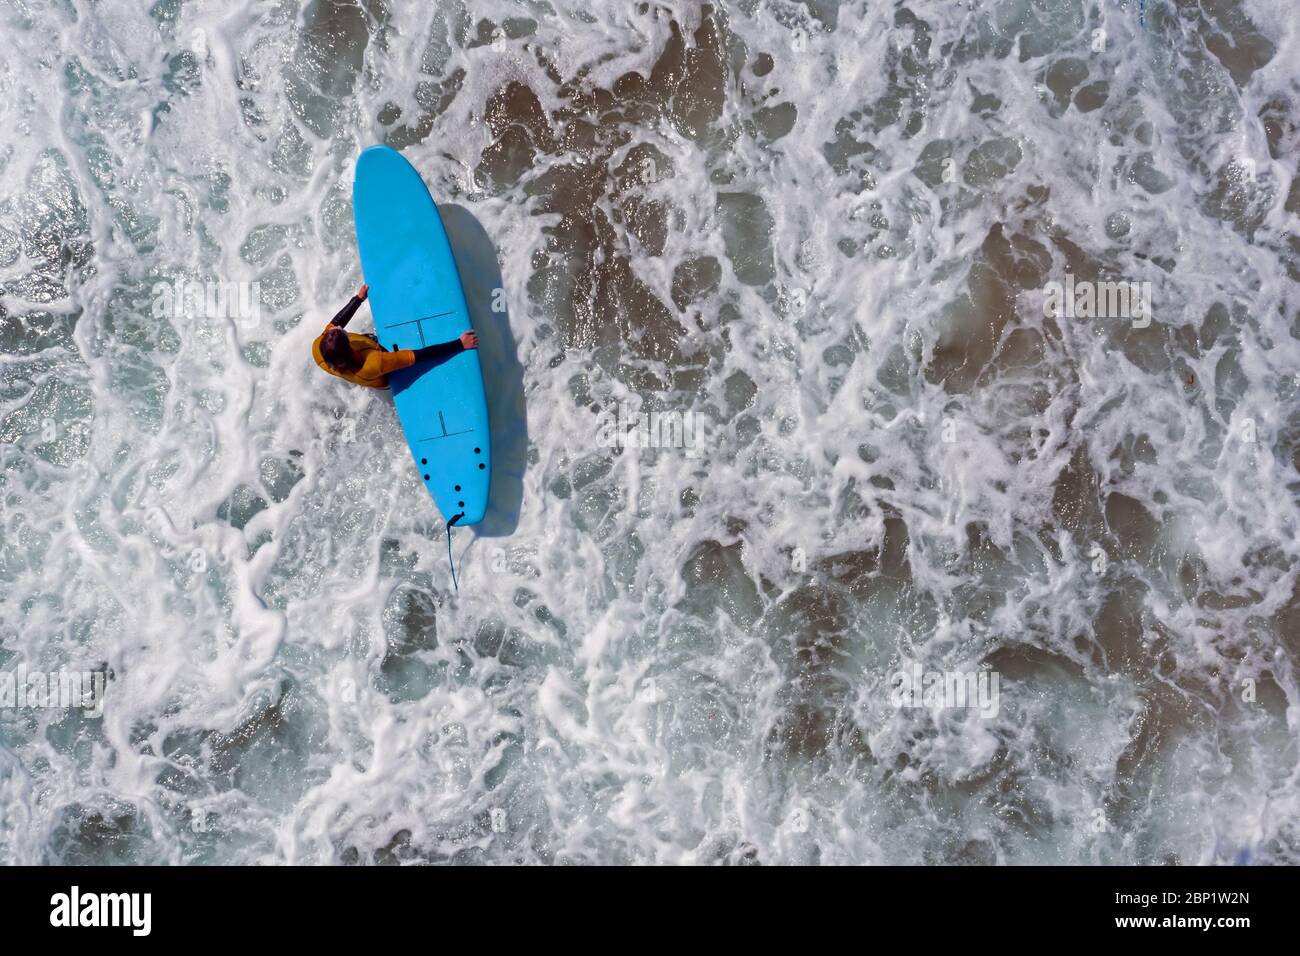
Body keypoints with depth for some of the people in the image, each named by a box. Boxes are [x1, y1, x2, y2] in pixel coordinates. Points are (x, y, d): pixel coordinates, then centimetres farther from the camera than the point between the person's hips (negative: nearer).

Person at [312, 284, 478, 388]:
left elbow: (335, 322, -15)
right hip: (385, 381, -4)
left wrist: (358, 298, -2)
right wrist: (459, 344, -41)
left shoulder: (318, 348, -36)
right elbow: (420, 356, -46)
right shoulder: (373, 364, -50)